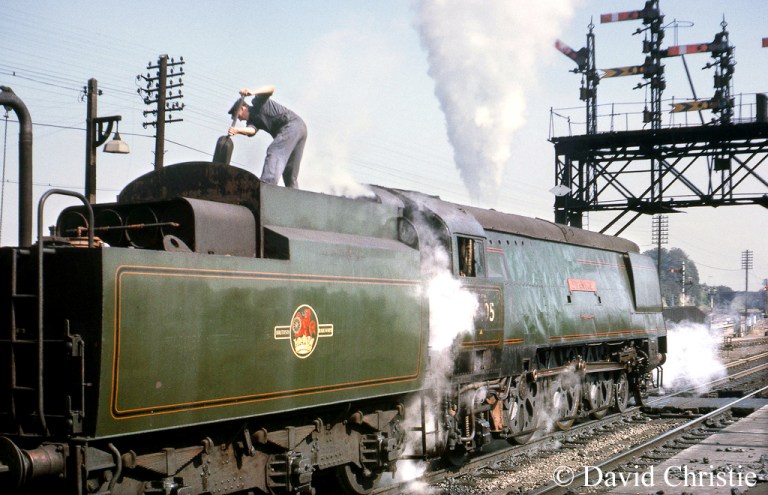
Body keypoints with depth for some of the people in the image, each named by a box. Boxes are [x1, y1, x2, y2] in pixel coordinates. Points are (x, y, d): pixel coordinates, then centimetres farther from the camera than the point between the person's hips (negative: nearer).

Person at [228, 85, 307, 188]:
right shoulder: (252, 120, 19)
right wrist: (237, 130, -25)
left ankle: (266, 186, -37)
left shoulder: (257, 102, 5)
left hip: (292, 124, -9)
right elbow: (251, 130, -5)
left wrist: (253, 92, -26)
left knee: (273, 152, -22)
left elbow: (271, 88, -12)